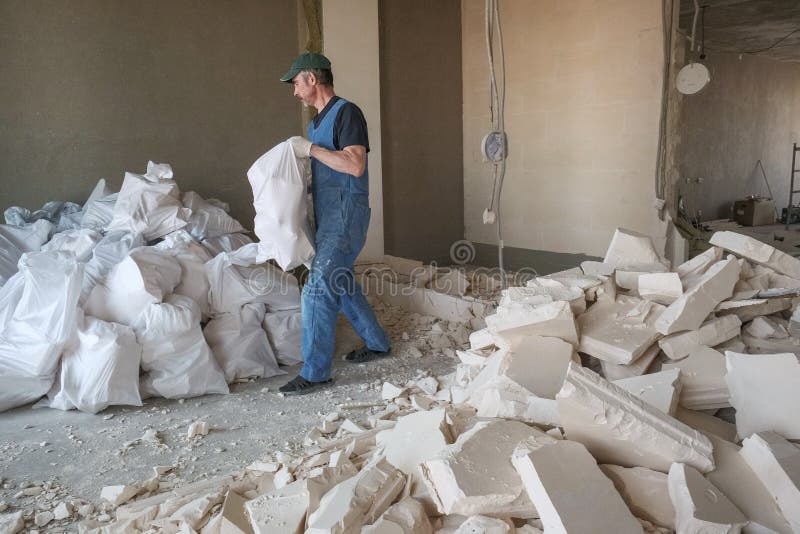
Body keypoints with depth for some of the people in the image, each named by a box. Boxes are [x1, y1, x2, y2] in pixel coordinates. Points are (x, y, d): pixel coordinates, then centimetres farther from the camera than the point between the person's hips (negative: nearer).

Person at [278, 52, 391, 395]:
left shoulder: (346, 113, -10)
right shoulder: (317, 122, 18)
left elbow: (355, 165, -22)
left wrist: (311, 149, -18)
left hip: (346, 215, -10)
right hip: (327, 217, 10)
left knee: (318, 290, -13)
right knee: (340, 284, 17)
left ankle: (315, 372, -6)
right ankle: (377, 344, 32)